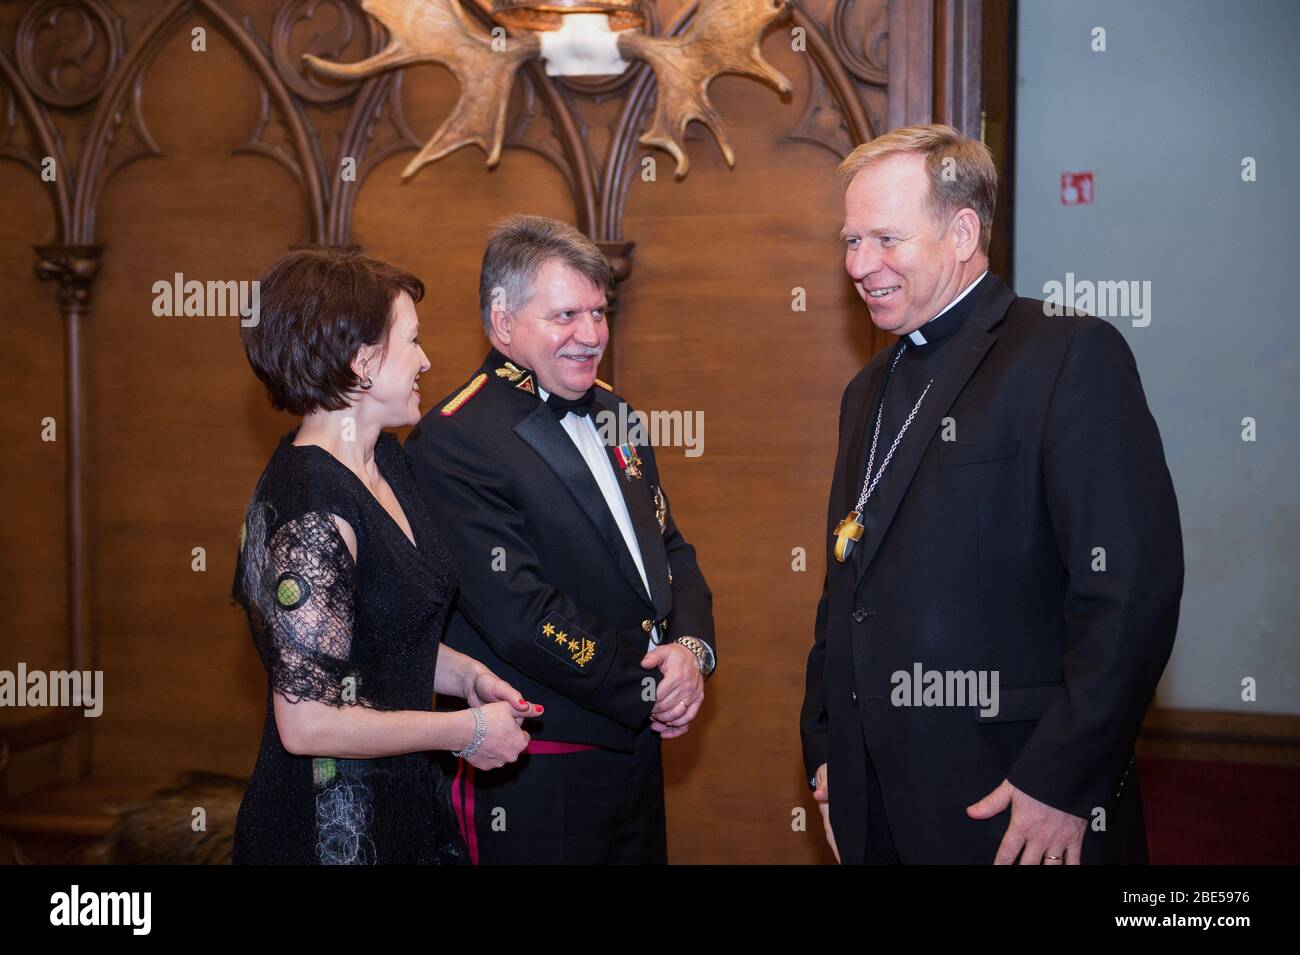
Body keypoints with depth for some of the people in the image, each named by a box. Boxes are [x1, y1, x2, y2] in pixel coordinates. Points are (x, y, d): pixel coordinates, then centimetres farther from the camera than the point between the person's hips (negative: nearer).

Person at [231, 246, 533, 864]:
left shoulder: (385, 461, 5)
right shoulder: (311, 508, -24)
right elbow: (307, 722, -25)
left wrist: (465, 674, 1)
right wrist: (466, 730, -16)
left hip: (401, 804, 8)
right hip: (331, 830, -8)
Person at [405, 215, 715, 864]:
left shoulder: (607, 410, 10)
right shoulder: (454, 442, -17)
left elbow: (669, 548, 13)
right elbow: (522, 616, -22)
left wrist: (692, 649, -6)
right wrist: (649, 688, -14)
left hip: (639, 745, 8)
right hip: (535, 781, -7)